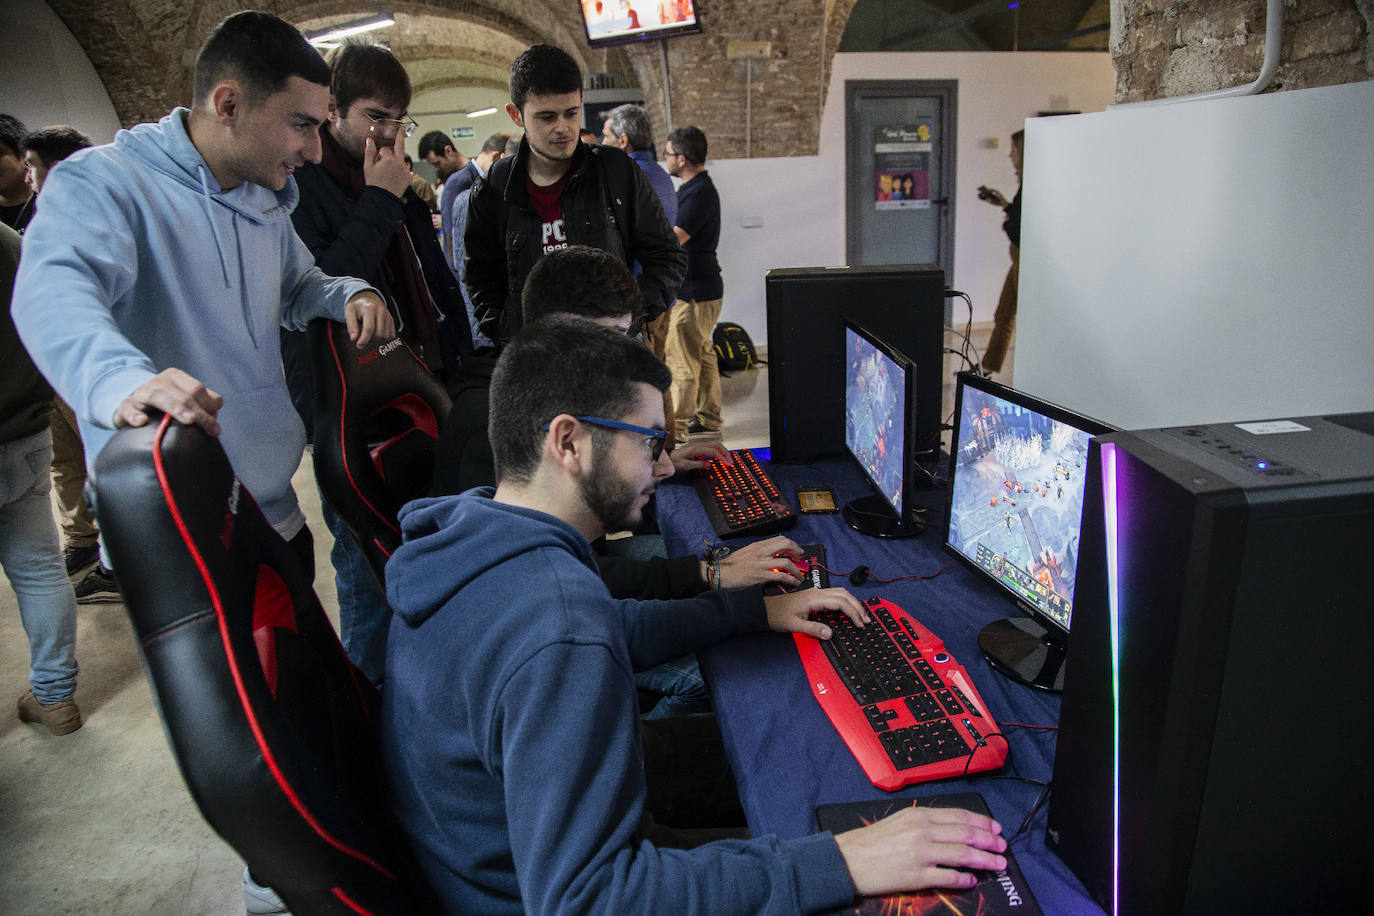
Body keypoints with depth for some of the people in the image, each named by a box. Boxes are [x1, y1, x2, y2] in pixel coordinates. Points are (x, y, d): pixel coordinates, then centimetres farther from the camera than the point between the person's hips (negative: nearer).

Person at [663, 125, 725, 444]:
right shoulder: (697, 188, 14)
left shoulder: (699, 193, -19)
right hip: (701, 287, 10)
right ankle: (708, 417, 27)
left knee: (681, 361, -3)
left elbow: (671, 241, -27)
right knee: (702, 354, 17)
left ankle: (675, 426, 5)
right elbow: (676, 234, 23)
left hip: (695, 292, -10)